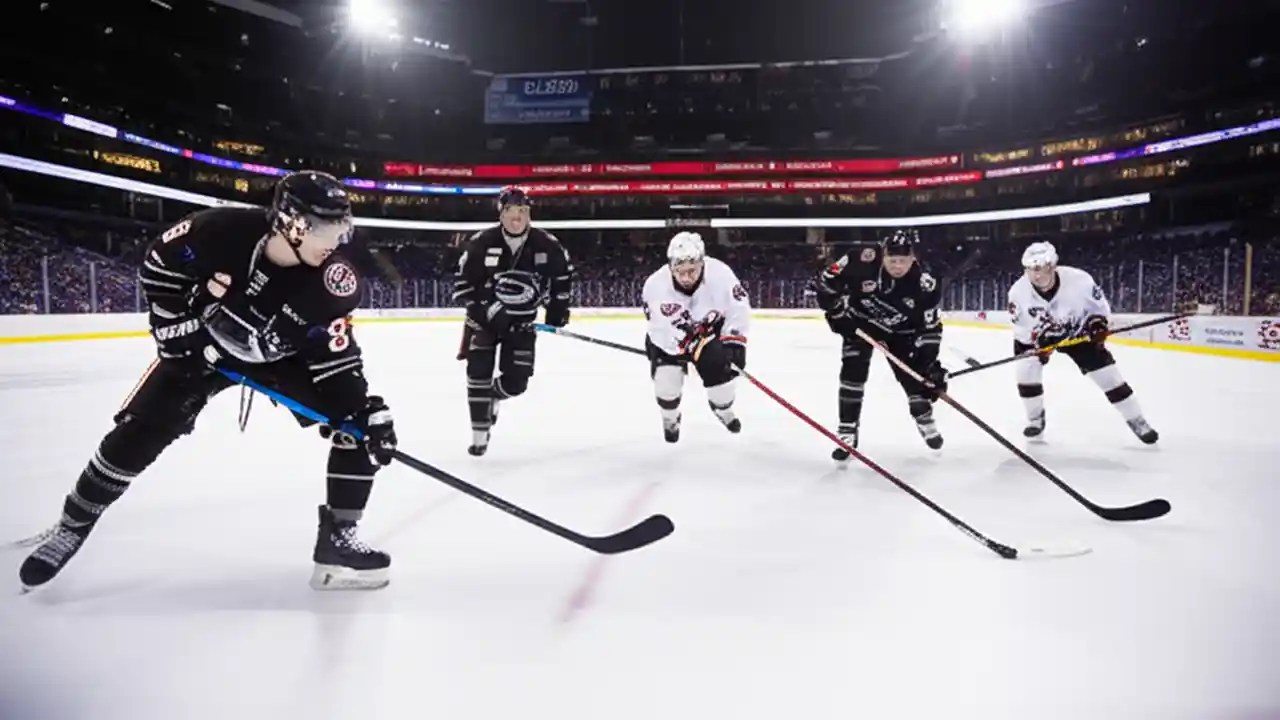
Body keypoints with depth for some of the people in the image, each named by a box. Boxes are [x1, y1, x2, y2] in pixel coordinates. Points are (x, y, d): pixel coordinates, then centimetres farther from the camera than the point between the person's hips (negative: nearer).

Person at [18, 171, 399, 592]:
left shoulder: (331, 285, -28)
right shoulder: (221, 230, -30)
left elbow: (338, 359, -21)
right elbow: (158, 265, -10)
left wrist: (365, 411, -32)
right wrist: (174, 328, -12)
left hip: (283, 358, 1)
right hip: (202, 345, 0)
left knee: (358, 428, -16)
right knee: (137, 434, -1)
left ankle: (337, 541, -7)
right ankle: (71, 527, 27)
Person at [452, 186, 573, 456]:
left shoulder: (546, 244, -11)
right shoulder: (482, 242, -15)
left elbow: (563, 273, 7)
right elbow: (463, 284, -12)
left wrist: (557, 308, 5)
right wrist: (487, 309, -23)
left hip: (522, 322, 1)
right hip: (485, 317, -1)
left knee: (516, 382, -3)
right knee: (479, 371, -13)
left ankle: (491, 397, 33)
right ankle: (480, 433, 0)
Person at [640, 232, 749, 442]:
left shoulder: (720, 273, -30)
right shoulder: (656, 286, -36)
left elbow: (738, 307, -16)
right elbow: (675, 332, -35)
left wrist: (734, 341, -19)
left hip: (709, 329, 2)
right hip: (667, 339, -1)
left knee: (720, 371, -3)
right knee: (666, 378, -15)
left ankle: (723, 409, 32)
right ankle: (670, 418, 18)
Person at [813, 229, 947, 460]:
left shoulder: (924, 285, -25)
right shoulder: (862, 261, -31)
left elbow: (930, 327, -17)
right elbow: (827, 280, -18)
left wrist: (931, 364, -23)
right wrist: (838, 312, -18)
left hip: (899, 332, 1)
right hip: (860, 324, -1)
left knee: (914, 374, 2)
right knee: (852, 373, -13)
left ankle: (925, 419, 33)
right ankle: (847, 432, -4)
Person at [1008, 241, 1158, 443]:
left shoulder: (1078, 279, -30)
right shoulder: (1018, 292, -27)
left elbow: (1100, 304, -10)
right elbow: (1021, 328, -16)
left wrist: (1099, 323, -24)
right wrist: (1037, 342, -31)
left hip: (1079, 332, 0)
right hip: (1036, 336, 1)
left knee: (1107, 374, -3)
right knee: (1025, 373, -15)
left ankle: (1137, 421, 12)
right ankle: (1036, 419, 8)